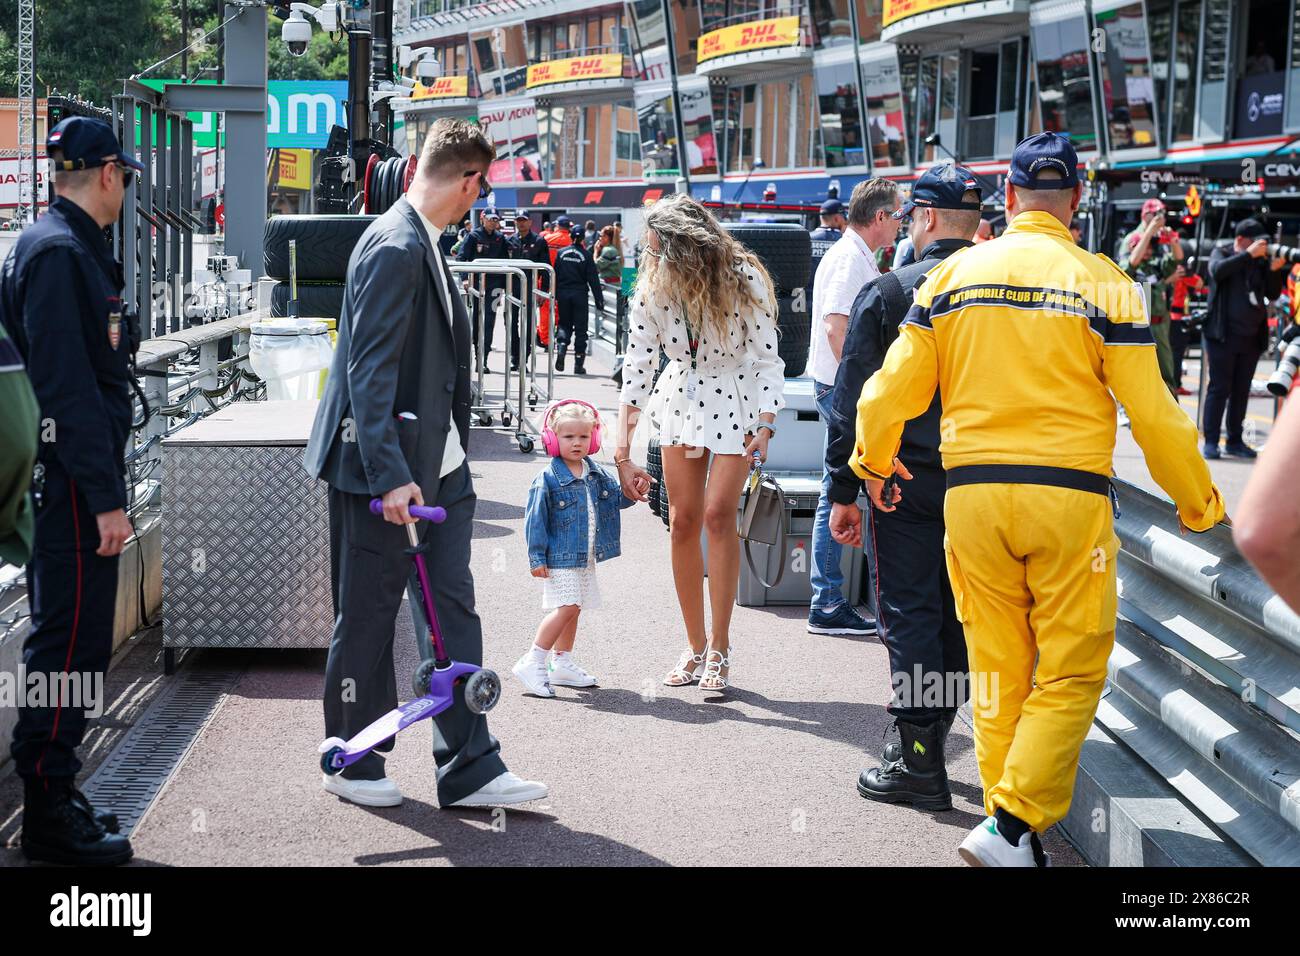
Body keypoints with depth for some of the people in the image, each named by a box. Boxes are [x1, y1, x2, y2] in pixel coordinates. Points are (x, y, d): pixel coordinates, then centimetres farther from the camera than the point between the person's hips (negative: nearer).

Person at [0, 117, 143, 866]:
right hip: (73, 481, -10)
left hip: (79, 478, 10)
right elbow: (68, 387, -21)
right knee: (72, 643, -5)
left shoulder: (74, 247, 16)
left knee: (74, 640, 15)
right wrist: (105, 497, -20)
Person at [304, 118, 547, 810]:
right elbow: (369, 373, -22)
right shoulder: (395, 249, -18)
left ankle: (469, 770, 12)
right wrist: (389, 477, -26)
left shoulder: (421, 245, 12)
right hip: (384, 467, -9)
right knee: (367, 617, 5)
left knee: (452, 611, 8)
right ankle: (352, 765, 20)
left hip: (438, 465, 9)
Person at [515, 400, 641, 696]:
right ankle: (532, 663, -11)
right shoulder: (548, 479, -14)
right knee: (567, 606, -16)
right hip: (561, 557, -7)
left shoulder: (596, 474, 7)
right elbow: (535, 519, -12)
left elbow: (616, 497, 18)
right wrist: (536, 558, -13)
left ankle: (562, 663, 26)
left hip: (587, 556, 7)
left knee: (573, 609, 14)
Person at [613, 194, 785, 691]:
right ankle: (695, 645, 13)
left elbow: (767, 359, -14)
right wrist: (622, 455, -17)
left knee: (718, 515, -13)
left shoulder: (744, 280, -21)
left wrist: (765, 425, -25)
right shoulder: (653, 289, -13)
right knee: (682, 520, 2)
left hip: (736, 400, -3)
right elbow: (637, 366, -12)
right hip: (681, 398, 4)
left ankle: (720, 646, -4)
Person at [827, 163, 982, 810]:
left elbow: (851, 404, -7)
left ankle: (918, 764, 1)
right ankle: (931, 743, 24)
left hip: (907, 483, -4)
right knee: (956, 616, 14)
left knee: (908, 617, 2)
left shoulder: (887, 293, -7)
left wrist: (843, 492, -1)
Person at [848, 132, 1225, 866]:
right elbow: (1153, 414, -4)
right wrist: (1199, 502, 10)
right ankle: (1012, 825, -6)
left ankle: (1011, 827, 20)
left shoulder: (953, 275, 3)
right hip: (1068, 496, -3)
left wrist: (874, 460, 24)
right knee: (1072, 672, 5)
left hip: (972, 494, 3)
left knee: (998, 668, 13)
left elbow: (895, 387, 4)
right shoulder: (1103, 284, -4)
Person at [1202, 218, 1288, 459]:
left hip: (1251, 338, 5)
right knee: (1219, 388, -7)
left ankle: (1235, 440, 14)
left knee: (1241, 391, 8)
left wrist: (1275, 269, -7)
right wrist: (1250, 254, -22)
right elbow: (1218, 270, -21)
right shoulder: (1221, 254, 1)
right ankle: (1210, 441, -5)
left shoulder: (1260, 262, 11)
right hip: (1223, 335, -5)